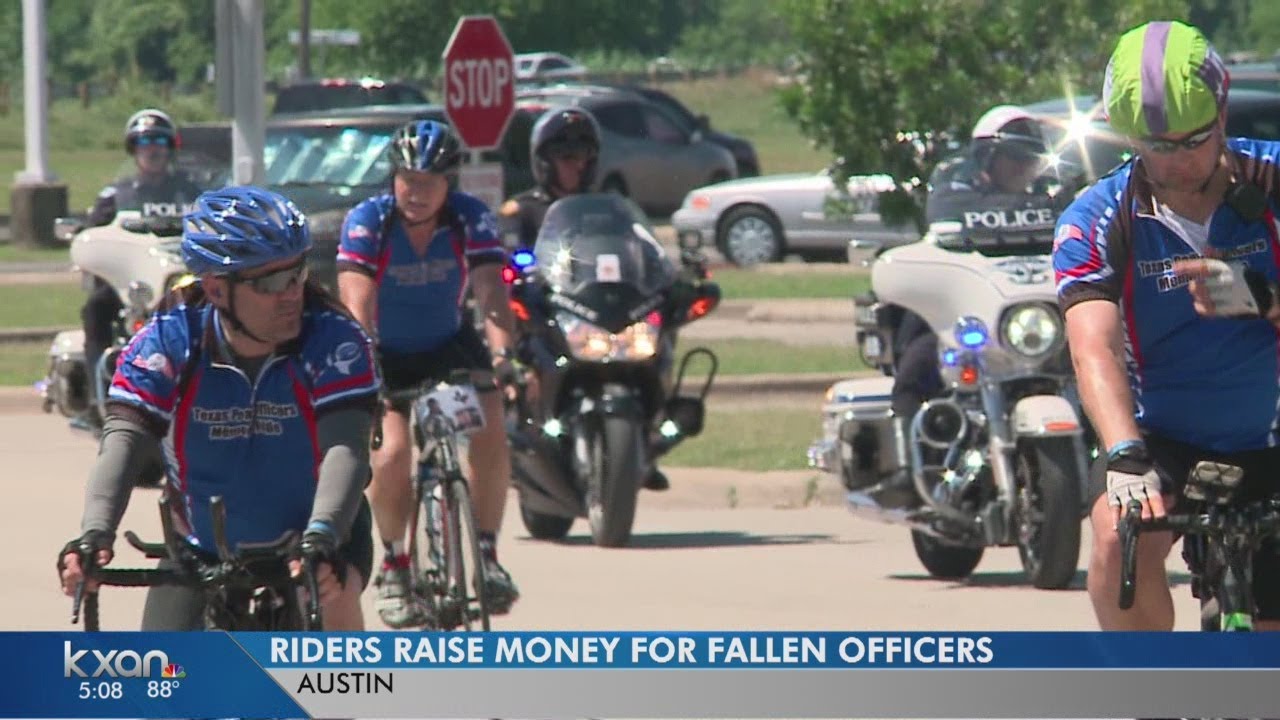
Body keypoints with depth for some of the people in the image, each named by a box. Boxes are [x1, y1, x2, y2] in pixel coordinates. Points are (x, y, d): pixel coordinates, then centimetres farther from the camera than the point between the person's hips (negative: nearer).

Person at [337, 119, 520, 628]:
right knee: (392, 453, -22)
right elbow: (357, 302, -32)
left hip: (449, 346, 2)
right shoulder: (368, 221, -22)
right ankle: (394, 566, -1)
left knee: (490, 432, -22)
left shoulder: (471, 219, -17)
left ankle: (486, 554, -10)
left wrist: (500, 352, -46)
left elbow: (490, 291, -28)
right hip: (387, 354, -2)